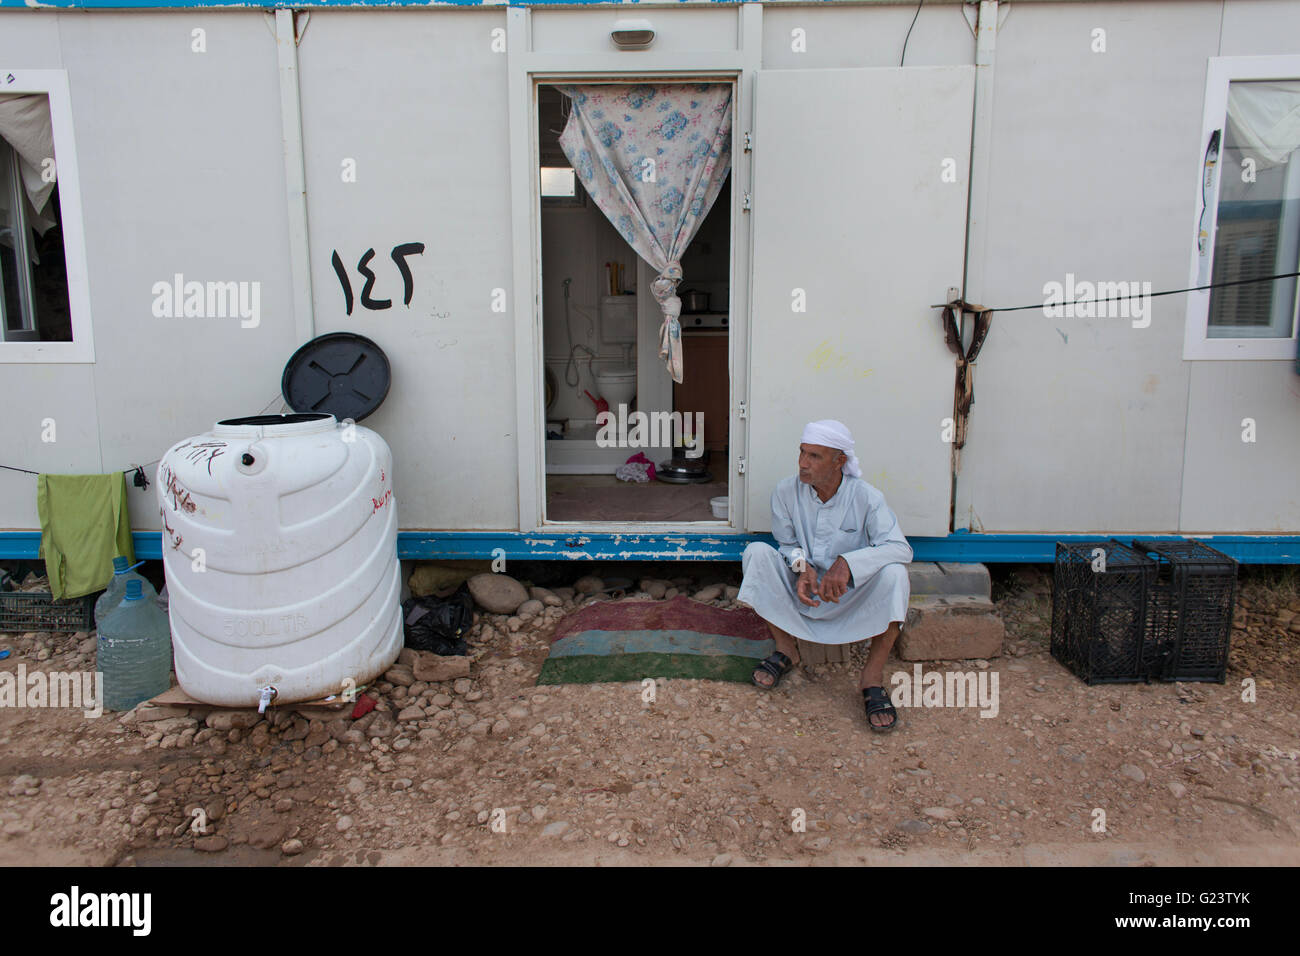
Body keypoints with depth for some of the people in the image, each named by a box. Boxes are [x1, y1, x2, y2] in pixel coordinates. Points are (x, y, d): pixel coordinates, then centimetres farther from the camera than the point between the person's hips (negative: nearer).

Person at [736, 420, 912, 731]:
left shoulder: (866, 498, -16)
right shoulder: (786, 492, -10)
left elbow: (900, 548, -26)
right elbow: (788, 544, 2)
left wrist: (847, 563, -41)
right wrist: (802, 568, -22)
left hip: (851, 595, -2)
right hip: (801, 590, 2)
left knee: (893, 572, -31)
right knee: (756, 552, -21)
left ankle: (873, 675, -20)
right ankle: (785, 648, -9)